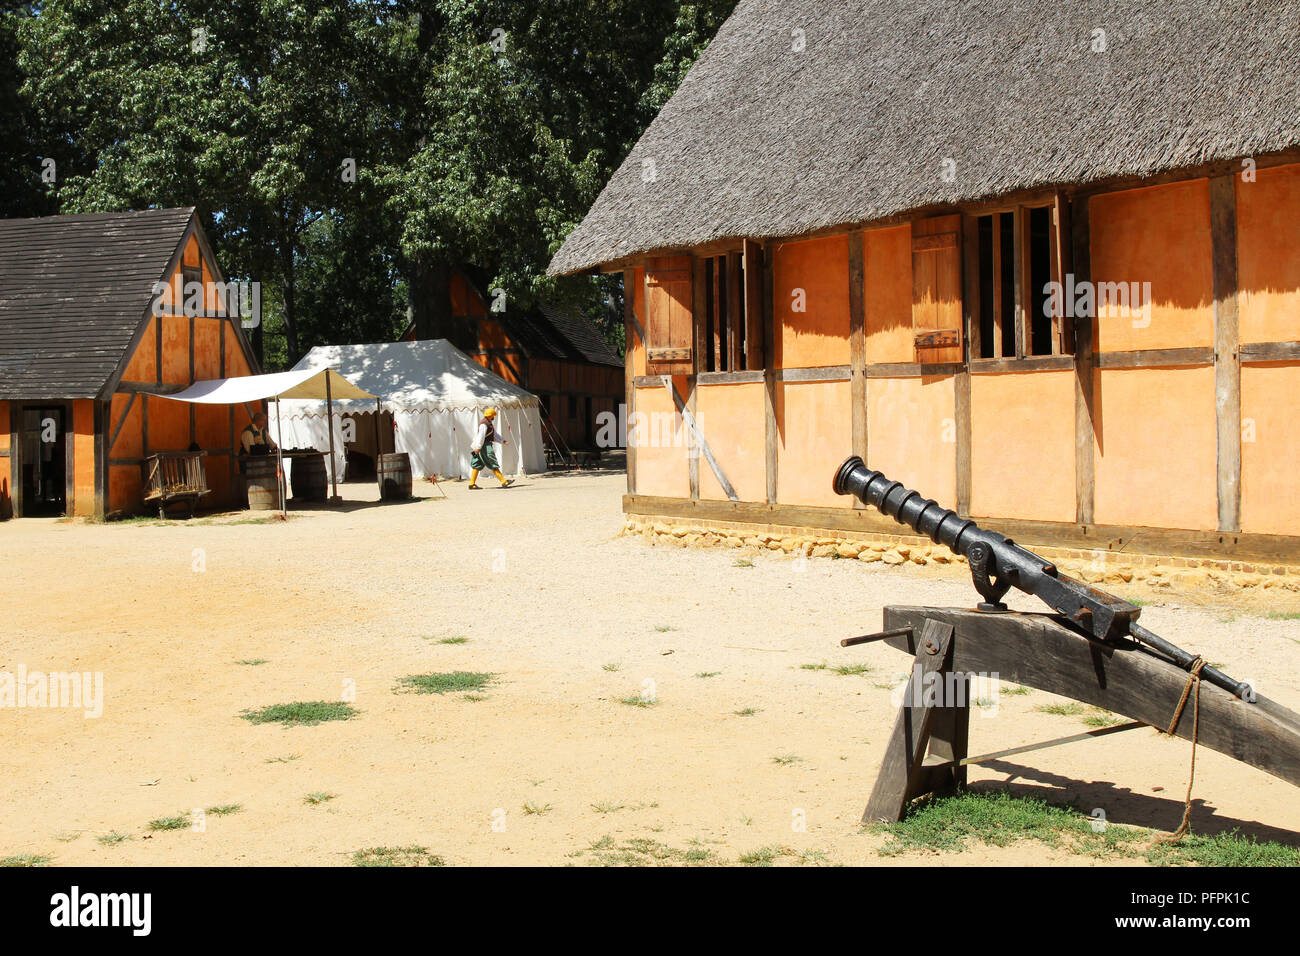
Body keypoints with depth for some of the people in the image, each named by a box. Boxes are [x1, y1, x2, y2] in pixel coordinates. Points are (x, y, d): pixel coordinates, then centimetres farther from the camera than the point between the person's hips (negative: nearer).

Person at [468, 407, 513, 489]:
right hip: (485, 446, -11)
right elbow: (481, 436, -22)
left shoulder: (489, 423, 18)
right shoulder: (484, 423, -16)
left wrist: (503, 441, 16)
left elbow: (494, 434, 23)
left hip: (487, 445, 11)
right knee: (493, 465, -8)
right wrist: (478, 447, -27)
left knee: (477, 465, 8)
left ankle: (472, 483, 8)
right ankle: (504, 482, -8)